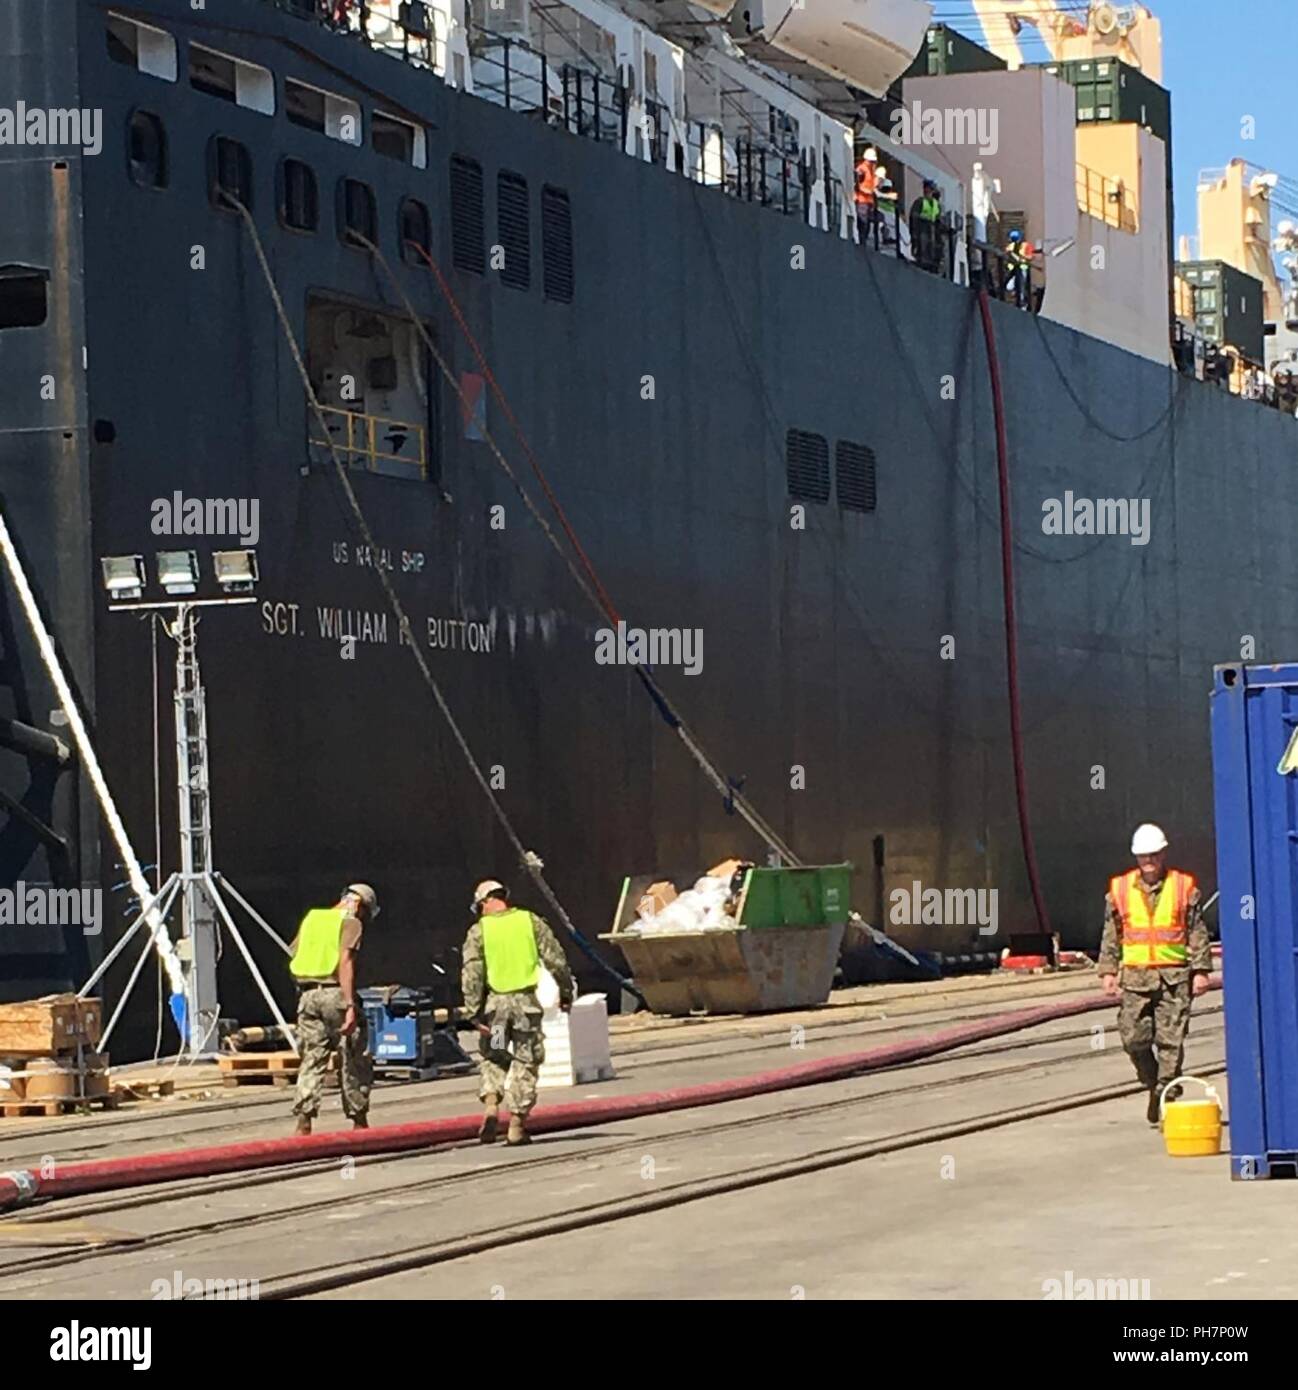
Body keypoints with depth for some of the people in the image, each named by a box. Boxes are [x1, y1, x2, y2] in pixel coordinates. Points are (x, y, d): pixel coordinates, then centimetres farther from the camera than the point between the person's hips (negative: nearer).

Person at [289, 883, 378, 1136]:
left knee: (311, 1060, 5)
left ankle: (303, 1118, -7)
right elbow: (345, 962, -15)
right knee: (354, 1061, 6)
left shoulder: (311, 918, 18)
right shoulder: (351, 923, -2)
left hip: (308, 994, 5)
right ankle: (358, 1120, 12)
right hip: (335, 992, -5)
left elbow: (294, 956, 15)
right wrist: (350, 1006, -19)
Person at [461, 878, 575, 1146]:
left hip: (494, 1003, 0)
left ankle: (491, 1105, -5)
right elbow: (555, 958, 3)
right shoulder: (530, 921, 4)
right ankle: (516, 1124, 4)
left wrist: (475, 1011, -5)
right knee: (525, 1062, 7)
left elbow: (471, 973, -6)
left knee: (492, 1058, 17)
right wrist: (565, 991, 12)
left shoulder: (479, 930, 1)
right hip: (526, 1002, 0)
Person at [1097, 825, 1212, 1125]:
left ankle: (1167, 1094, 0)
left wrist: (1201, 970, 1)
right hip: (1134, 974, 2)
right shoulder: (1119, 890, 9)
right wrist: (1108, 971, 8)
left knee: (1171, 1040, -4)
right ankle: (1153, 1083, 19)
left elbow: (1198, 933, 6)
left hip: (1174, 974, -2)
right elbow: (1111, 935, 14)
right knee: (1134, 1038, -3)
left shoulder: (1184, 887, 4)